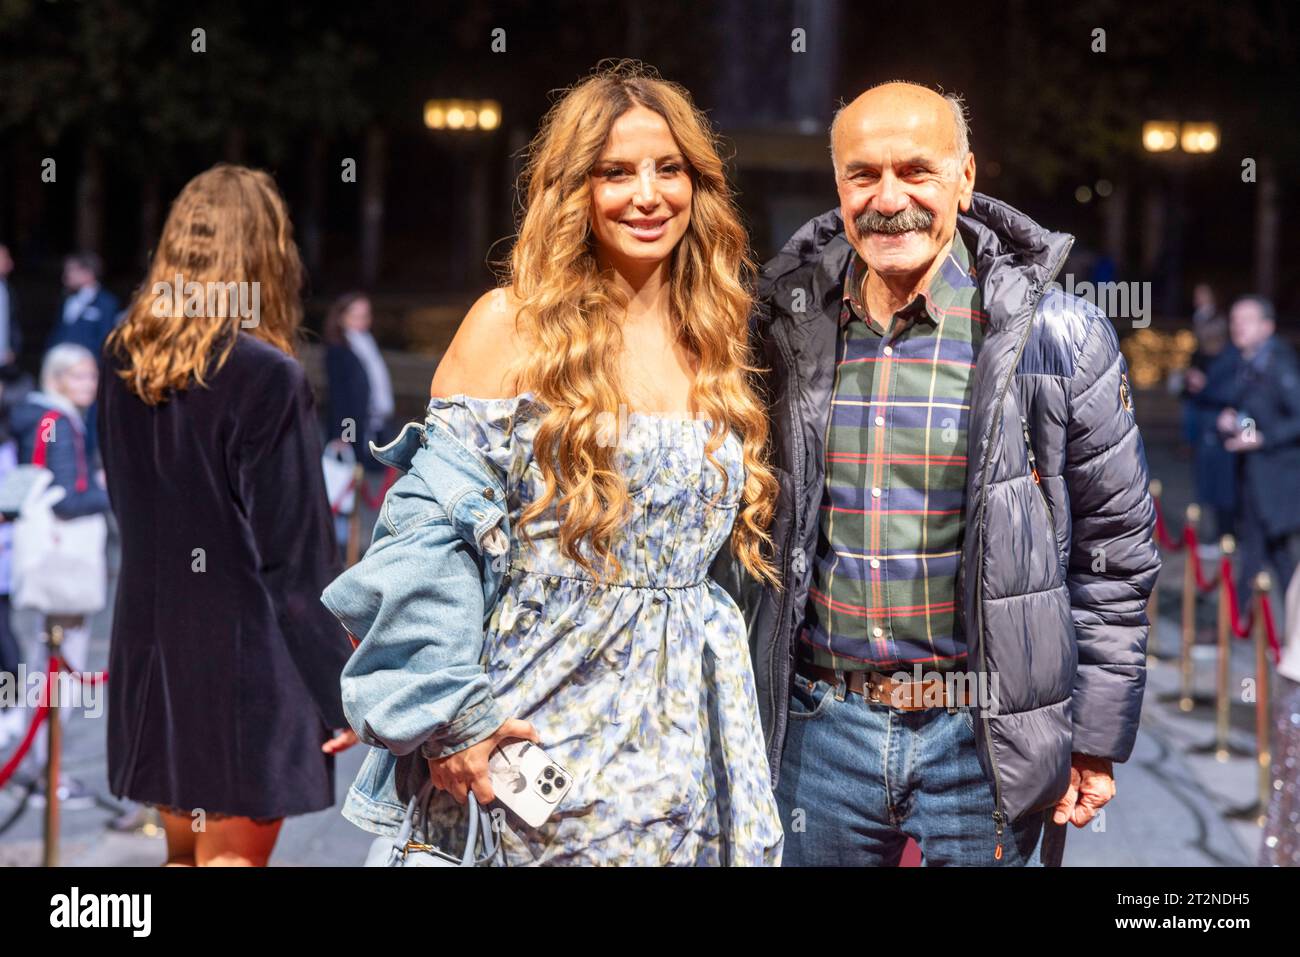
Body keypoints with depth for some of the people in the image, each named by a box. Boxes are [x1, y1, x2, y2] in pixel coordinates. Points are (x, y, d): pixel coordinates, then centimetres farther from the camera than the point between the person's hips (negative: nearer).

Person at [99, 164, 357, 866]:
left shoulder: (122, 363, 1)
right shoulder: (267, 377, -17)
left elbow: (128, 505, 10)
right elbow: (296, 558, -16)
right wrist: (339, 693, -9)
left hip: (152, 652, 6)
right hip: (244, 663, -6)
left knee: (184, 849, 18)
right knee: (232, 853, 2)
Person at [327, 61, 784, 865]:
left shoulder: (716, 339, 9)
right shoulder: (514, 326, -5)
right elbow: (434, 527, -9)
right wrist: (446, 721, -13)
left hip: (680, 745, 5)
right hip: (537, 737, -4)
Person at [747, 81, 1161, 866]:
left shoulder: (1056, 335, -6)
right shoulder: (789, 330, 2)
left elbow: (1115, 550, -1)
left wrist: (1098, 740, -2)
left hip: (984, 741, -2)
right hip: (818, 728, 3)